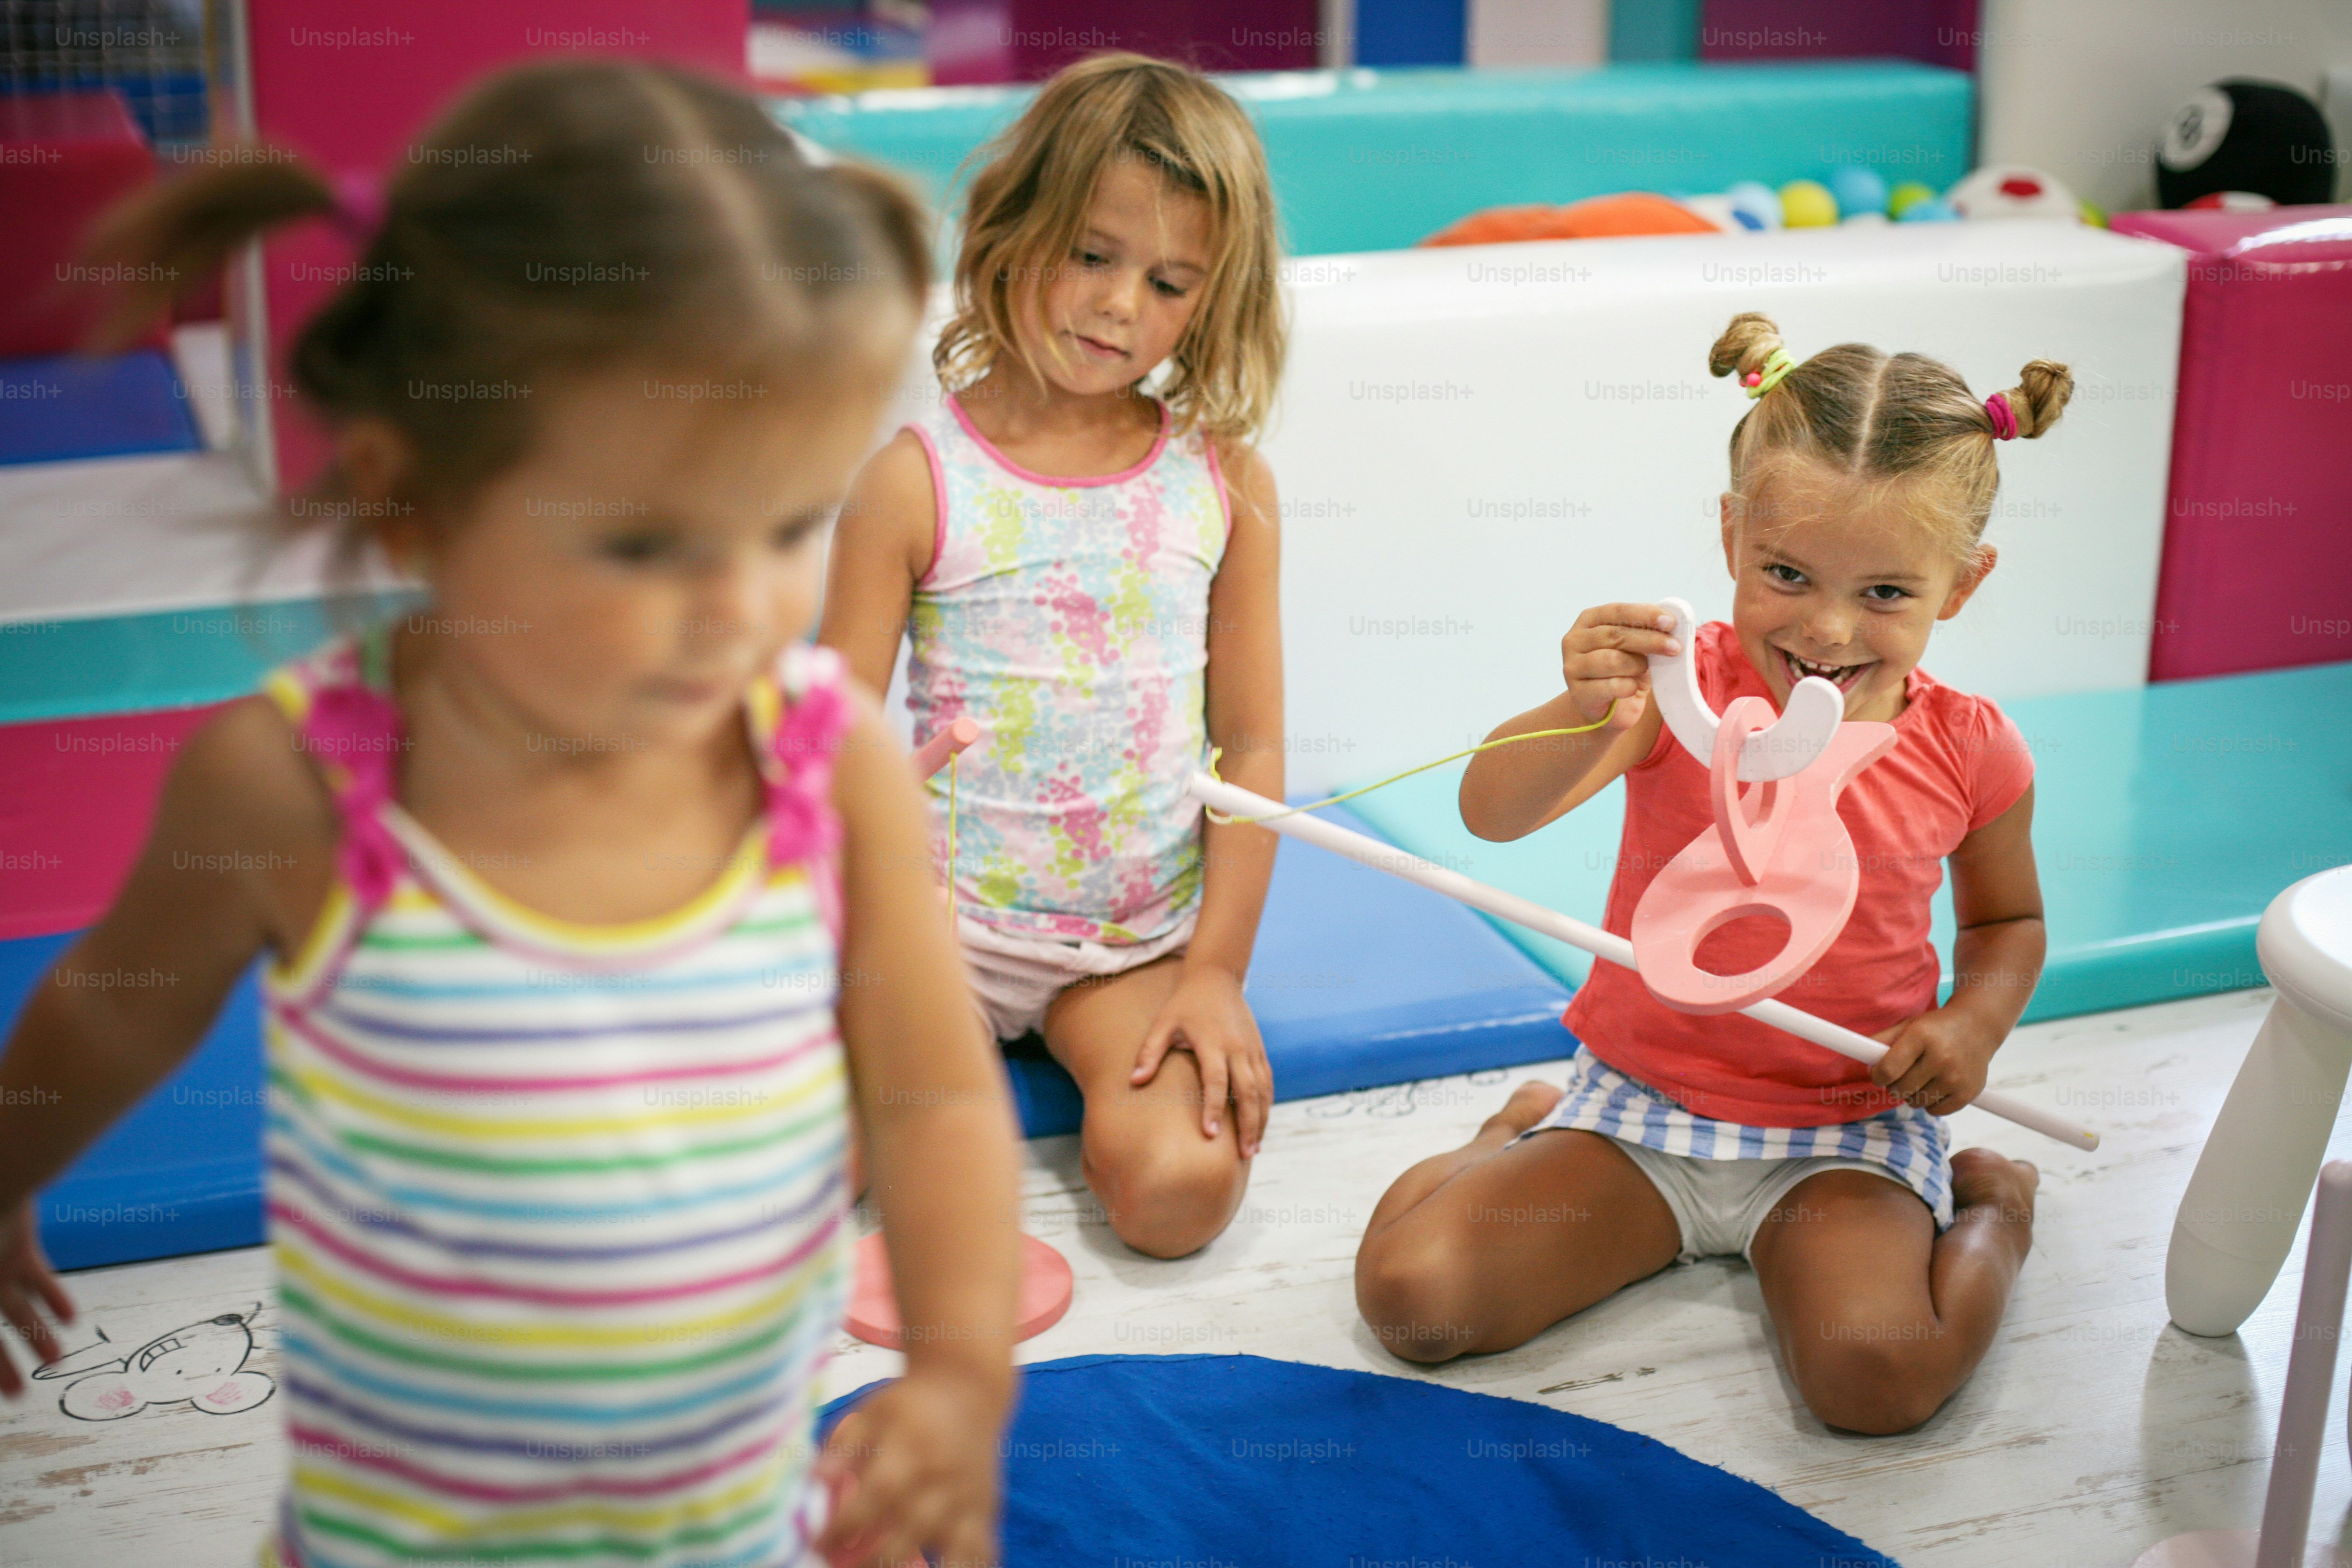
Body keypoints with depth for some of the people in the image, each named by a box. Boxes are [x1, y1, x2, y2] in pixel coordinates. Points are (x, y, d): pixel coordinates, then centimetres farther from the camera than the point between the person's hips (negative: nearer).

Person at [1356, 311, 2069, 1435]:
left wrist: (1976, 1023, -8)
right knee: (1409, 1290, -15)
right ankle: (1529, 1133, 19)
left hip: (1848, 1129, 0)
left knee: (1879, 1370, -28)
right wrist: (1584, 713, -51)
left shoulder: (1969, 751, -7)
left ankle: (1991, 1209, 7)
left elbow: (2007, 919, 14)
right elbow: (1493, 812, -30)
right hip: (1639, 1102, 0)